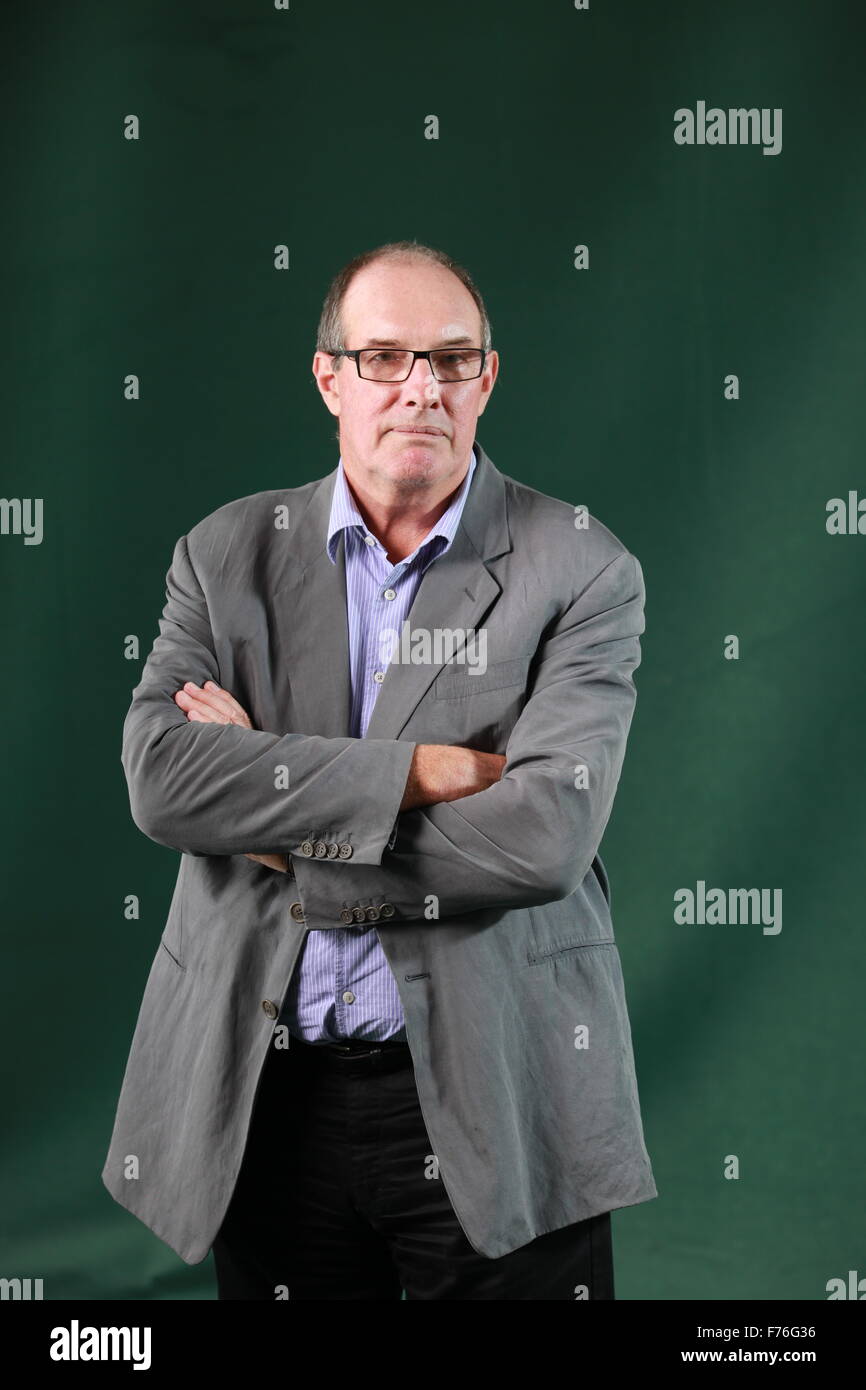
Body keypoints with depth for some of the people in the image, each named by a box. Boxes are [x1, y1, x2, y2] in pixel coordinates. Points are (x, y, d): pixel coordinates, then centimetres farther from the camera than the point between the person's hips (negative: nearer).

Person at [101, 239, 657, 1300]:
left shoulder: (581, 570, -5)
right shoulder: (227, 554, 4)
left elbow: (546, 835, -17)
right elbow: (162, 778, -10)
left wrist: (277, 825, -12)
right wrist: (424, 769, -17)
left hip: (493, 1097, -2)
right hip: (269, 1098, 3)